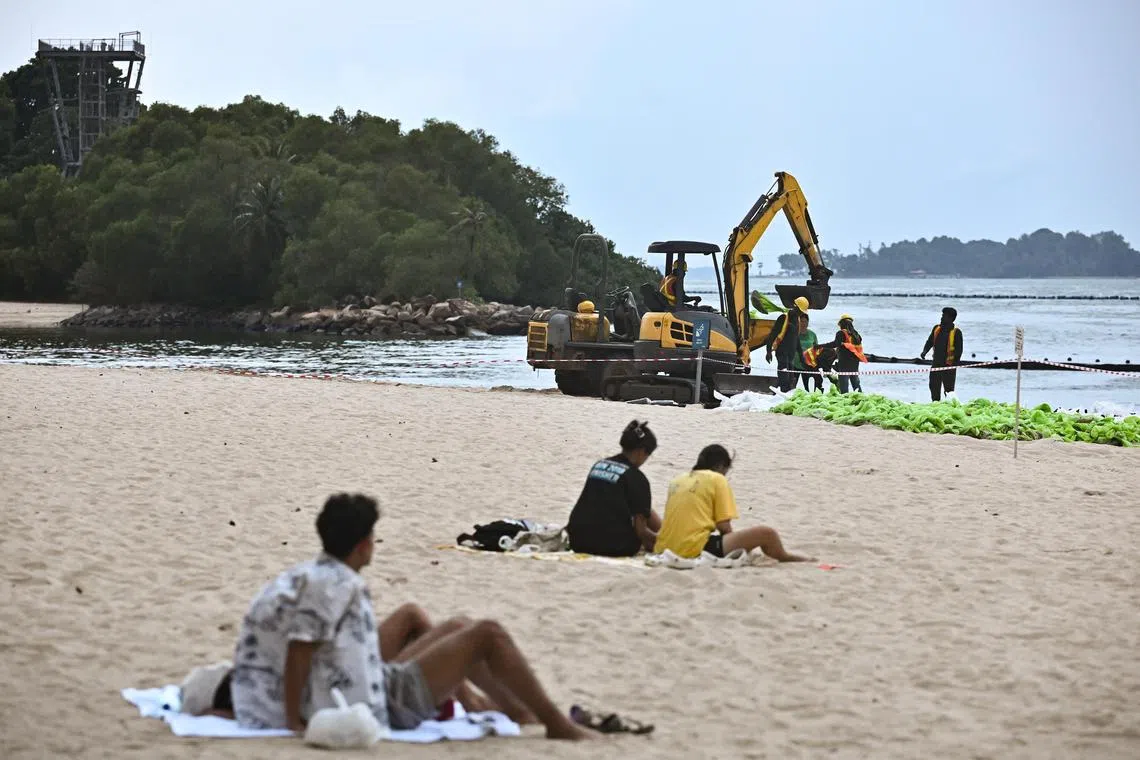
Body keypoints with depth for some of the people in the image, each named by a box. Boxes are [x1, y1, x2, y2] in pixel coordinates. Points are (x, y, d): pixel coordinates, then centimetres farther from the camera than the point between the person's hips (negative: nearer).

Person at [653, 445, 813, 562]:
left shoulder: (677, 481, 20)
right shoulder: (717, 479, 3)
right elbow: (724, 527, -2)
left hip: (665, 550, 7)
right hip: (696, 549, -7)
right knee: (766, 534, 3)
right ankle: (784, 558, 32)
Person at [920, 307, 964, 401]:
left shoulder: (956, 332, -8)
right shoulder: (937, 329, 8)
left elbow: (959, 351, -7)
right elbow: (930, 342, 16)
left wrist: (955, 364, -12)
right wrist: (924, 351, -4)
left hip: (949, 366, -5)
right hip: (936, 364, 5)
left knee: (948, 389, 0)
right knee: (934, 387, 8)